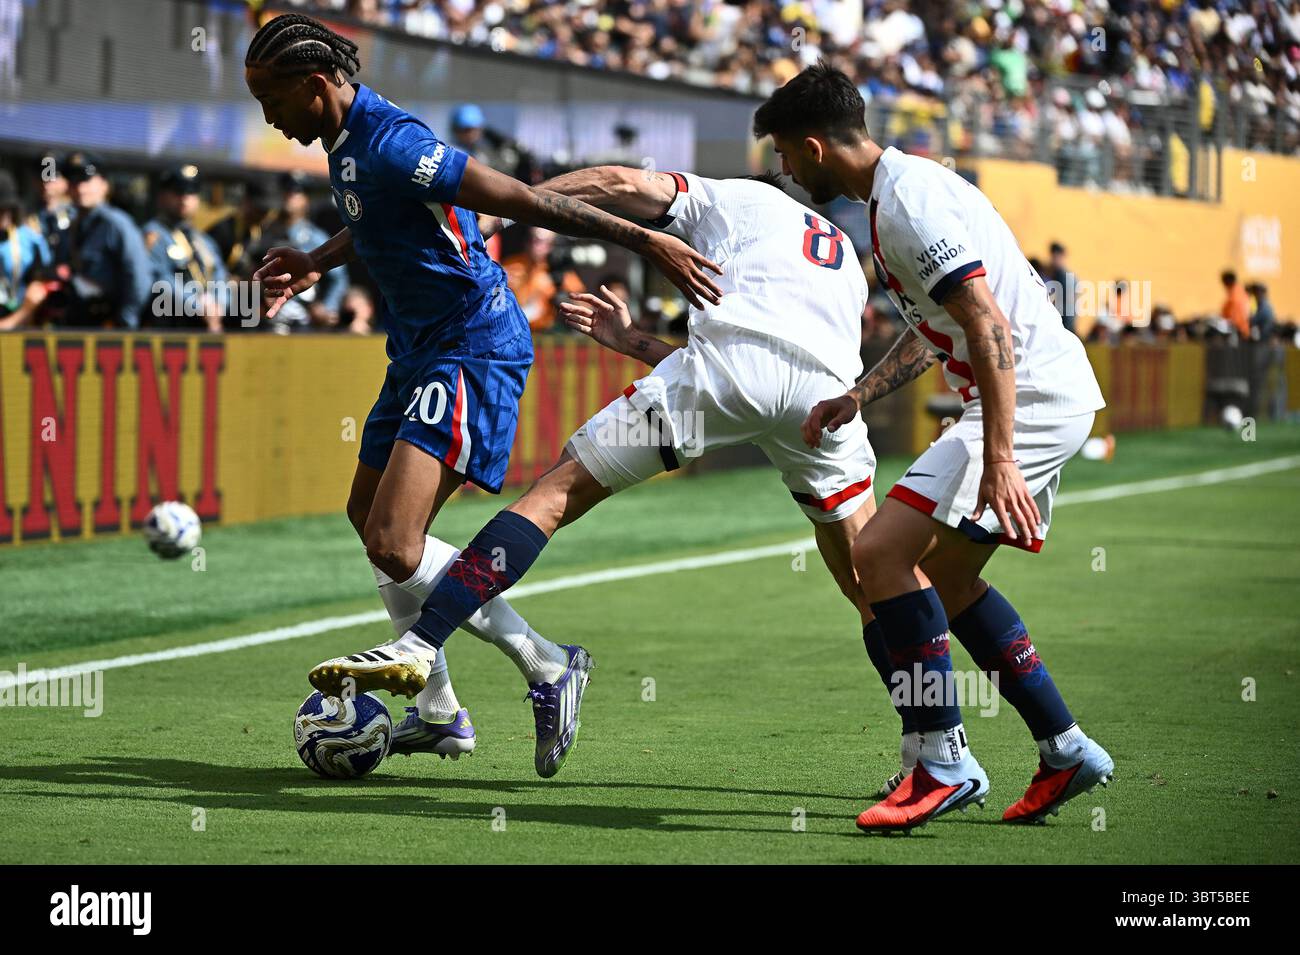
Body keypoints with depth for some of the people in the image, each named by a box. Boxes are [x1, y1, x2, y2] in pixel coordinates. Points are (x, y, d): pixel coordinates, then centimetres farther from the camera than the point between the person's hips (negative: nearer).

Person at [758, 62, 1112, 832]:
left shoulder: (907, 203, -17)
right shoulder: (905, 185, 16)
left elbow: (990, 327, -25)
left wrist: (997, 460, -29)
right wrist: (859, 399, 21)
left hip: (1029, 397, -11)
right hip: (1049, 395, 11)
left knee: (880, 553, -15)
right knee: (946, 576, 19)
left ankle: (944, 762, -11)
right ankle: (1066, 751, 22)